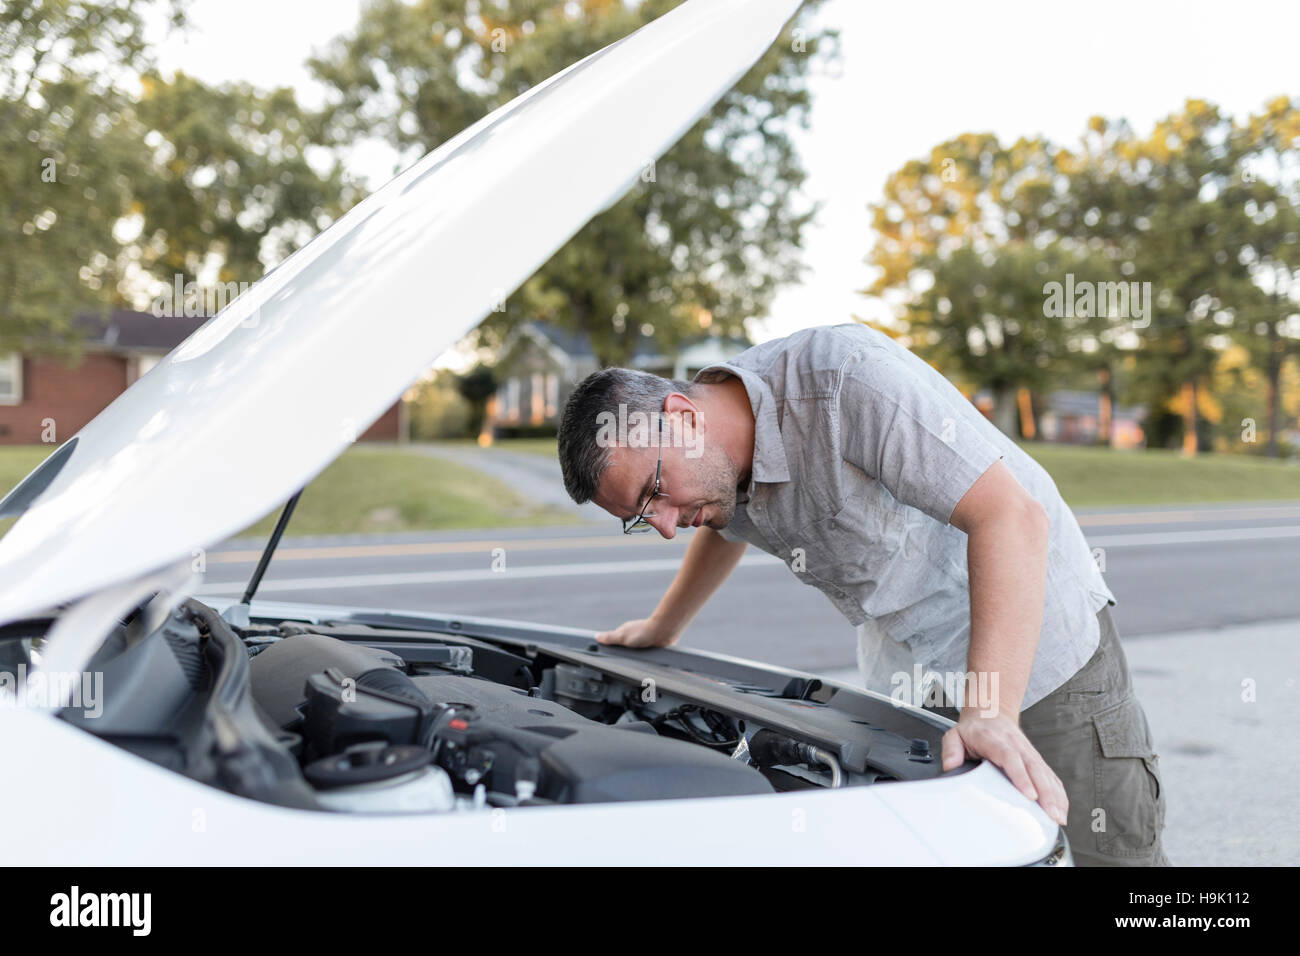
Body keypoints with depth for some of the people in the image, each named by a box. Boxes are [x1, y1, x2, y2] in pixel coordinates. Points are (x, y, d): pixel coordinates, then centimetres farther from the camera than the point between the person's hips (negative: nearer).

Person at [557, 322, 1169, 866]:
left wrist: (993, 715, -40)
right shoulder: (715, 465, -4)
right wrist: (661, 629, 35)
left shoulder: (846, 378, -30)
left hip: (1039, 643, -6)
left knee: (1107, 853, -4)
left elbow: (1014, 516, -34)